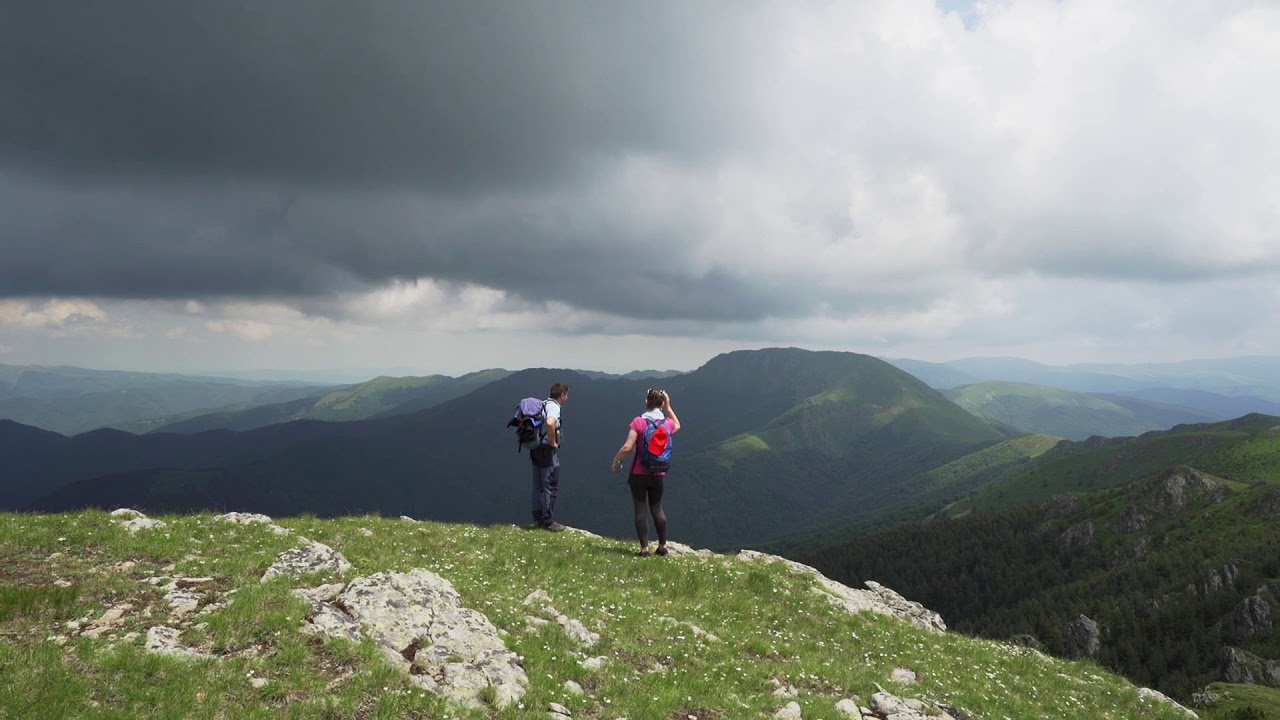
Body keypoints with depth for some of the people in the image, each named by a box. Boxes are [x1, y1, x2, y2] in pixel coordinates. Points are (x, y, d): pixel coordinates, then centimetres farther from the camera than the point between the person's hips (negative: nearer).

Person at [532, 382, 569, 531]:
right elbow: (550, 423, -36)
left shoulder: (542, 405, 13)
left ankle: (538, 519, 21)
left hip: (536, 449, 9)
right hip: (548, 451, -9)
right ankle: (548, 521, 3)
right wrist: (553, 442, -23)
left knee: (538, 486, 14)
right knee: (551, 487, -1)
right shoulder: (554, 407, -15)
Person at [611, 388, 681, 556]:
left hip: (639, 473, -3)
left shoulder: (638, 422, -13)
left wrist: (616, 461, -2)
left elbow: (627, 447, -18)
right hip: (658, 474, 3)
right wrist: (668, 407, 19)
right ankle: (663, 546, 20)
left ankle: (644, 548, 5)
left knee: (640, 510, 6)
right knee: (657, 508, 17)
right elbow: (677, 426, 25)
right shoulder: (668, 423, -1)